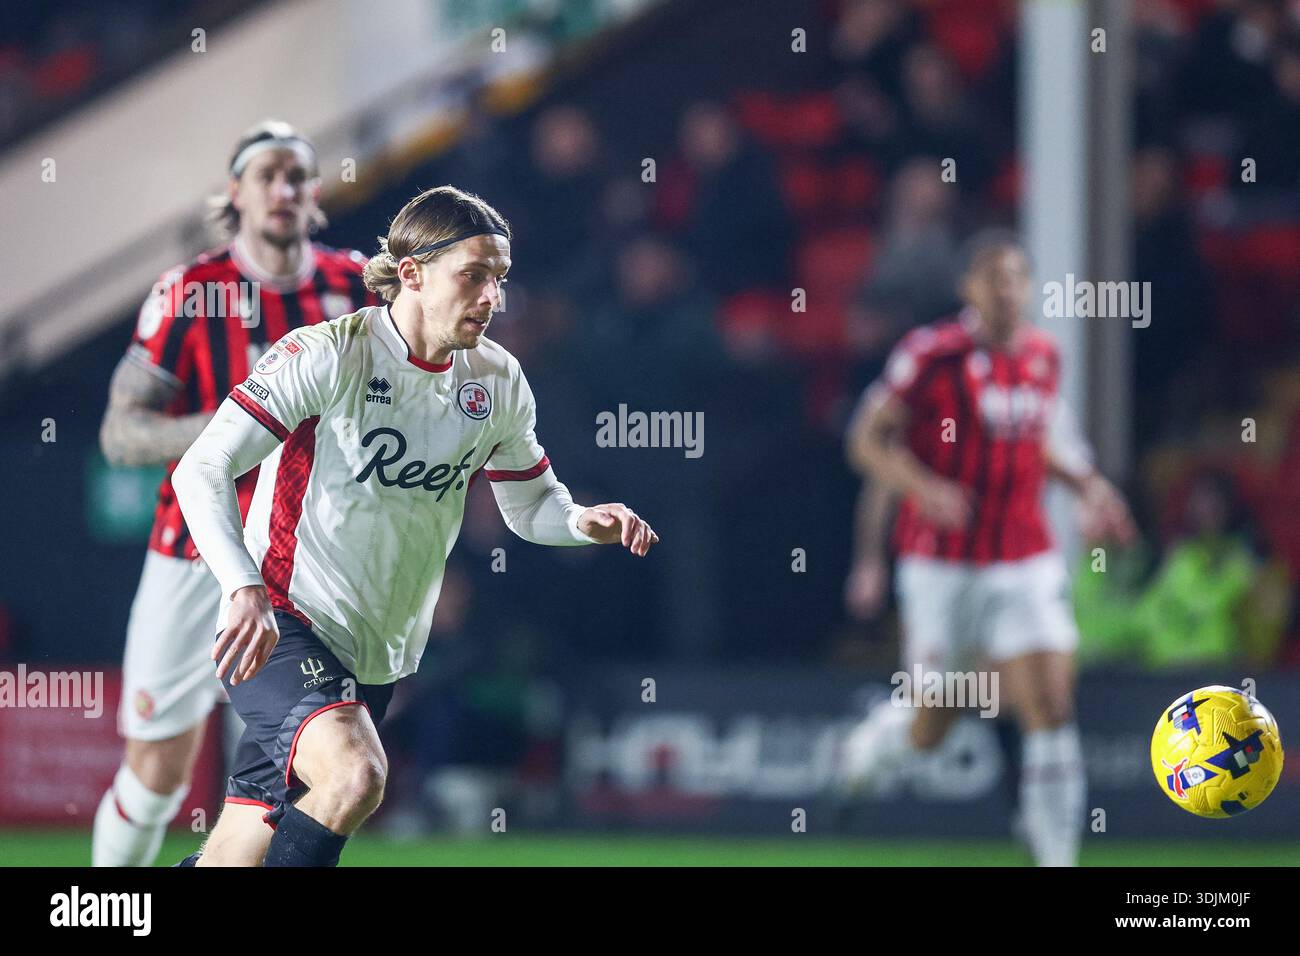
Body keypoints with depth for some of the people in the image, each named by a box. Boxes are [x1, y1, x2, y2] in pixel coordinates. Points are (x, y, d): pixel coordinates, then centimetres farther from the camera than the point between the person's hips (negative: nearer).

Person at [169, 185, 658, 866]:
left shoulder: (498, 382, 4)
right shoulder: (328, 356, -15)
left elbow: (529, 505, 19)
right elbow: (202, 470, -18)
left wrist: (585, 523, -5)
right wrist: (244, 591, -32)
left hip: (378, 656, 6)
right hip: (280, 628, -6)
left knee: (239, 855, 7)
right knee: (356, 774, -32)